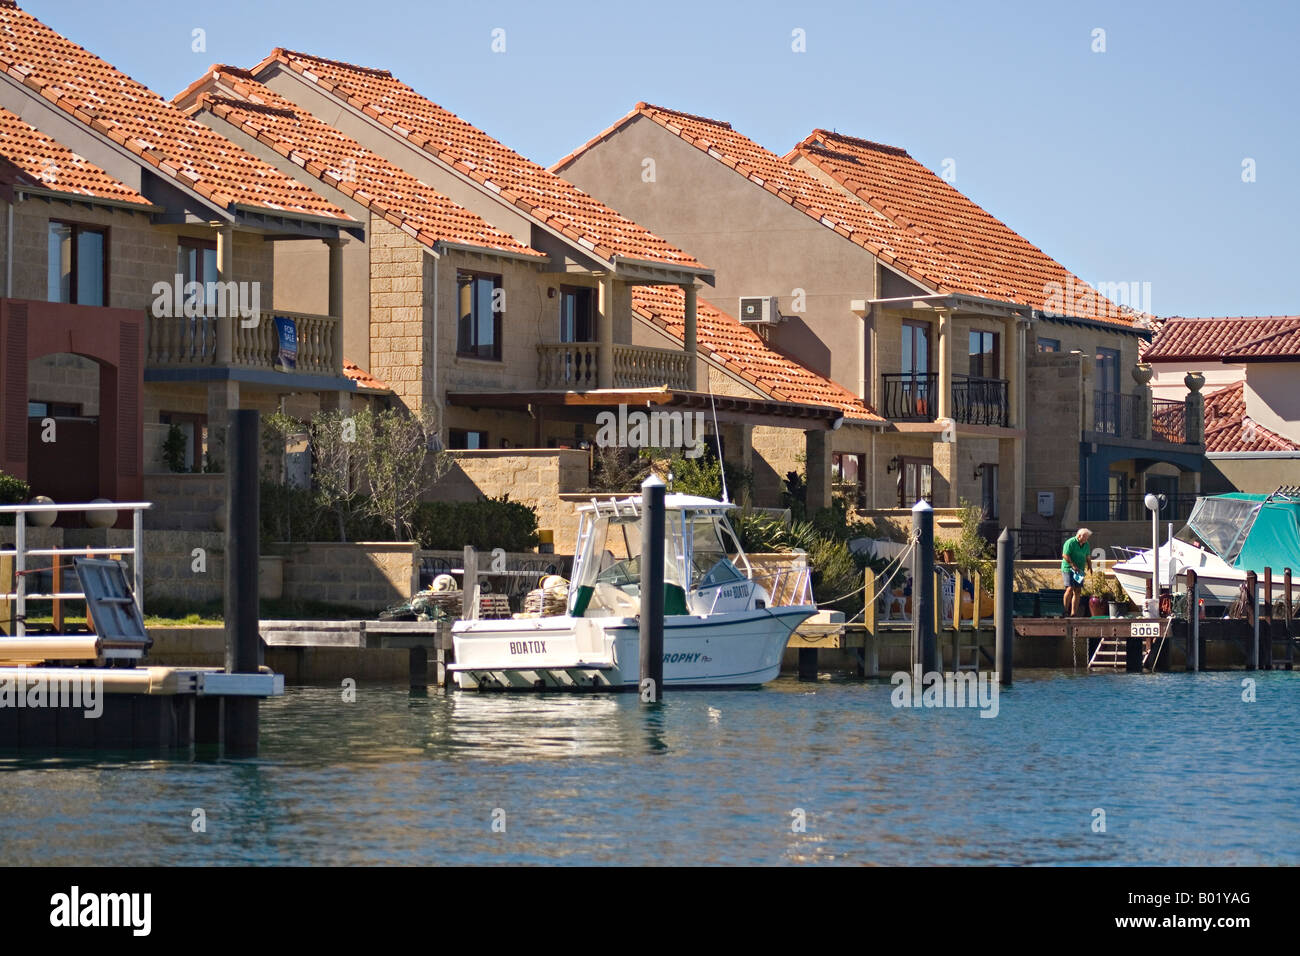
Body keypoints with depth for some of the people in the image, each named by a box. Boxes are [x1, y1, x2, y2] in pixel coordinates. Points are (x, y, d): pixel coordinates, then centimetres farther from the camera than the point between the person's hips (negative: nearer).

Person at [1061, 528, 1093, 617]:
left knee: (1078, 591, 2)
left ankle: (1073, 613, 4)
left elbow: (1088, 557, 23)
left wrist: (1090, 566, 8)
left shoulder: (1086, 545, 12)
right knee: (1070, 589, -18)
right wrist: (1073, 566, -21)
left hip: (1079, 571, 7)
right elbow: (1065, 555, -17)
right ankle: (1066, 611, -10)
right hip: (1068, 569, -7)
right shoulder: (1070, 543, -10)